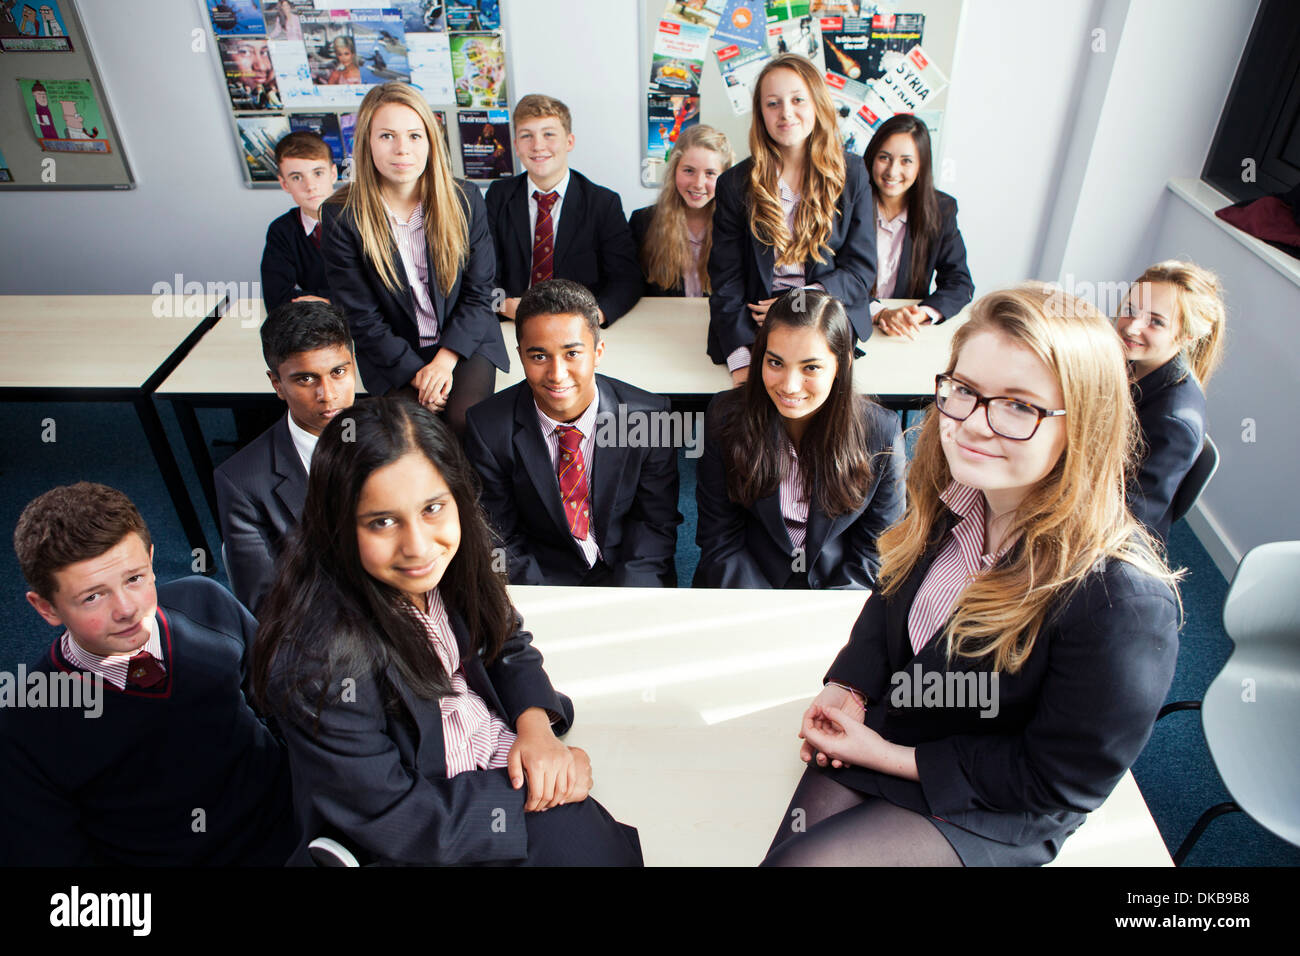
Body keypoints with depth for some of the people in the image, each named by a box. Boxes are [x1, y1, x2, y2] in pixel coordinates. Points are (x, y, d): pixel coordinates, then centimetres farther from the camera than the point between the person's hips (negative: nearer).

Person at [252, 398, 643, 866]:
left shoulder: (450, 563, -11)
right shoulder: (321, 659, -29)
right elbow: (394, 819, -21)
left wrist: (536, 726, -13)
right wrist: (533, 793, -17)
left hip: (509, 748, 6)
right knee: (584, 835, -22)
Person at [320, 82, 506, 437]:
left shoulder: (464, 199, -4)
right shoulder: (341, 217, -8)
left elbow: (478, 292, -2)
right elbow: (361, 318, -6)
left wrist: (445, 360, -14)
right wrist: (415, 373, -14)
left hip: (463, 341, 1)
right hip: (394, 355, 0)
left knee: (463, 421, -24)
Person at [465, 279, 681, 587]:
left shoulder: (649, 416, -12)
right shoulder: (488, 428, -11)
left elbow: (657, 522, -4)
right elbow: (499, 535, -3)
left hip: (626, 573, 0)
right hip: (540, 575, 0)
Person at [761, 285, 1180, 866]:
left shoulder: (1124, 599, -31)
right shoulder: (951, 498, -11)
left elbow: (1059, 780, -20)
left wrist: (894, 757, -17)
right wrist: (847, 687, -6)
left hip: (989, 812, -5)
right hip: (879, 730, 5)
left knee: (800, 861, -18)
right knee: (784, 851, -6)